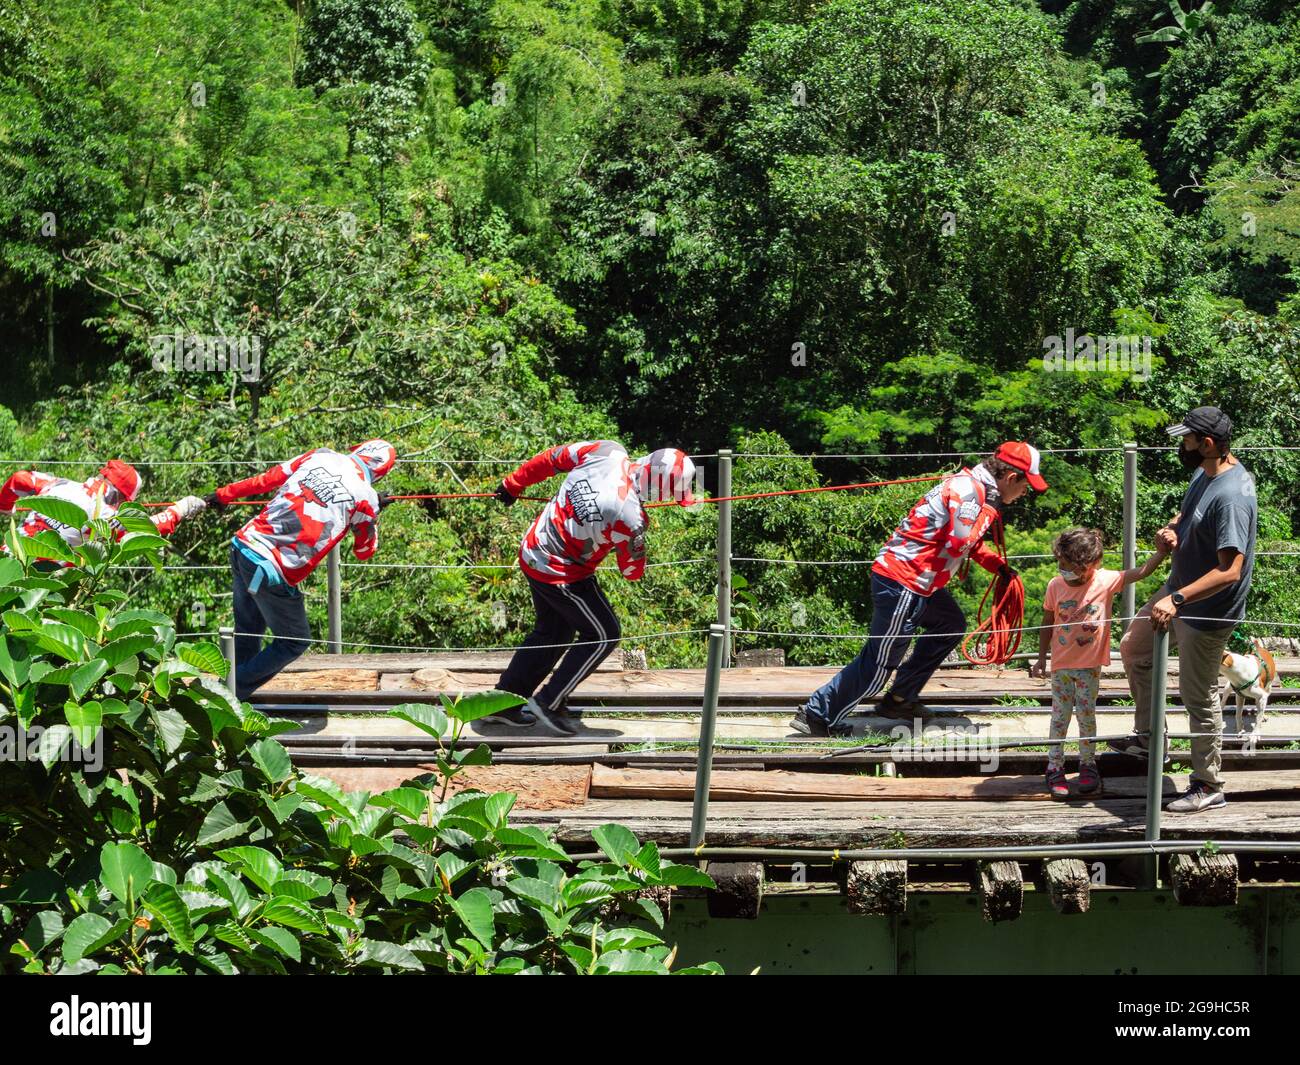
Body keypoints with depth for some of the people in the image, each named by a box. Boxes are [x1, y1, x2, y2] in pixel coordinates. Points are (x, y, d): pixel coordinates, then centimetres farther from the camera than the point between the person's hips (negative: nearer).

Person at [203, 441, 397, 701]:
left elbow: (266, 479, 16)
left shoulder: (321, 456, 7)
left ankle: (228, 688, 35)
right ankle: (229, 697, 17)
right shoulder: (366, 499, -4)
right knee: (295, 642, 15)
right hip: (272, 574, -6)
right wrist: (375, 513, 26)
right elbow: (364, 552, 12)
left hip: (243, 545, 6)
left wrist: (224, 495, 29)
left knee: (247, 631, 24)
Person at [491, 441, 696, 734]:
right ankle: (548, 703, 14)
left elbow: (551, 458, 2)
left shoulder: (606, 451, -14)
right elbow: (632, 571, -13)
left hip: (533, 552, 8)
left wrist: (513, 485, 17)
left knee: (552, 632, 25)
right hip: (561, 575, -8)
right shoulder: (629, 518, -30)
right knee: (603, 635, 10)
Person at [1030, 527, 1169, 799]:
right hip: (1061, 665, 1)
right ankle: (1055, 768, 13)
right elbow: (1047, 625, 2)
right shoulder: (1056, 586, -9)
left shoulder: (1106, 581, -13)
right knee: (1059, 716, 5)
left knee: (1087, 716, 7)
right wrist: (1041, 659, 4)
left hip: (1089, 666, -1)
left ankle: (1087, 765, 22)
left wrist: (1162, 552, -29)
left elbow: (1141, 572, -15)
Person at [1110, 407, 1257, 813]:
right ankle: (1149, 737, 42)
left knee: (1198, 697, 3)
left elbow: (1230, 571, -36)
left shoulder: (1230, 497, -32)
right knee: (1133, 650, 25)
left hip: (1207, 612, -10)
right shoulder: (1204, 472, -2)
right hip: (1178, 590, 10)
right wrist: (1170, 529, -4)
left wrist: (1177, 600, -42)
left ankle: (1209, 787, 20)